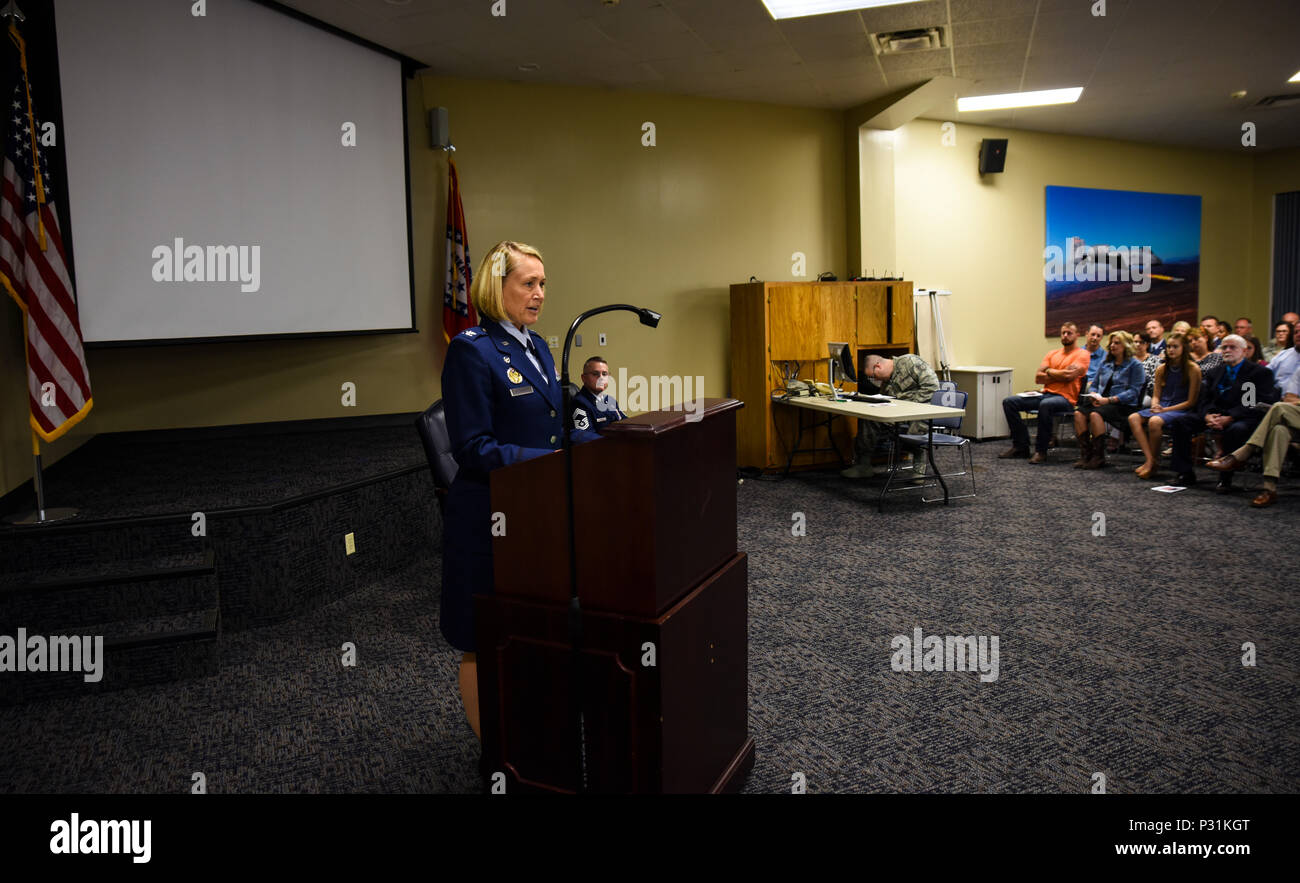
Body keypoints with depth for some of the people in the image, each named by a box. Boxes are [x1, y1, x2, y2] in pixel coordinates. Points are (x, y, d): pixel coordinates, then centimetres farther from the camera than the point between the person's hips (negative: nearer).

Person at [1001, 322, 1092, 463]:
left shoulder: (1082, 354, 2)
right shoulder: (1052, 354, 20)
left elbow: (1069, 375, -16)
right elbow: (1038, 378, 8)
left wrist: (1049, 371, 1)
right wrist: (1059, 376, -5)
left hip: (1065, 398, -7)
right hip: (1045, 393, 7)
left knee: (1045, 404, -41)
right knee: (1009, 402, -10)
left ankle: (1041, 450, -28)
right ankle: (1020, 445, -6)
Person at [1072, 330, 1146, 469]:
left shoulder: (1135, 365, 2)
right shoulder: (1105, 363, 21)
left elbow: (1134, 391, -9)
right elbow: (1094, 385, 23)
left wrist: (1109, 400, -18)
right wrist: (1093, 395, -2)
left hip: (1124, 405, -6)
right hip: (1101, 403, 6)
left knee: (1095, 414, -35)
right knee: (1078, 413, -25)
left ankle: (1099, 456, -27)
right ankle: (1085, 454, -26)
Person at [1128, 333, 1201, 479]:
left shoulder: (1193, 369, -5)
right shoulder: (1162, 369, 11)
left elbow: (1191, 401, -7)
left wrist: (1166, 409, -13)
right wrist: (1155, 406, -8)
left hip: (1181, 410, -6)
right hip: (1161, 407, 6)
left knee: (1154, 421, -35)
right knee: (1133, 418, -21)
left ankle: (1154, 462, -17)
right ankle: (1149, 459, -27)